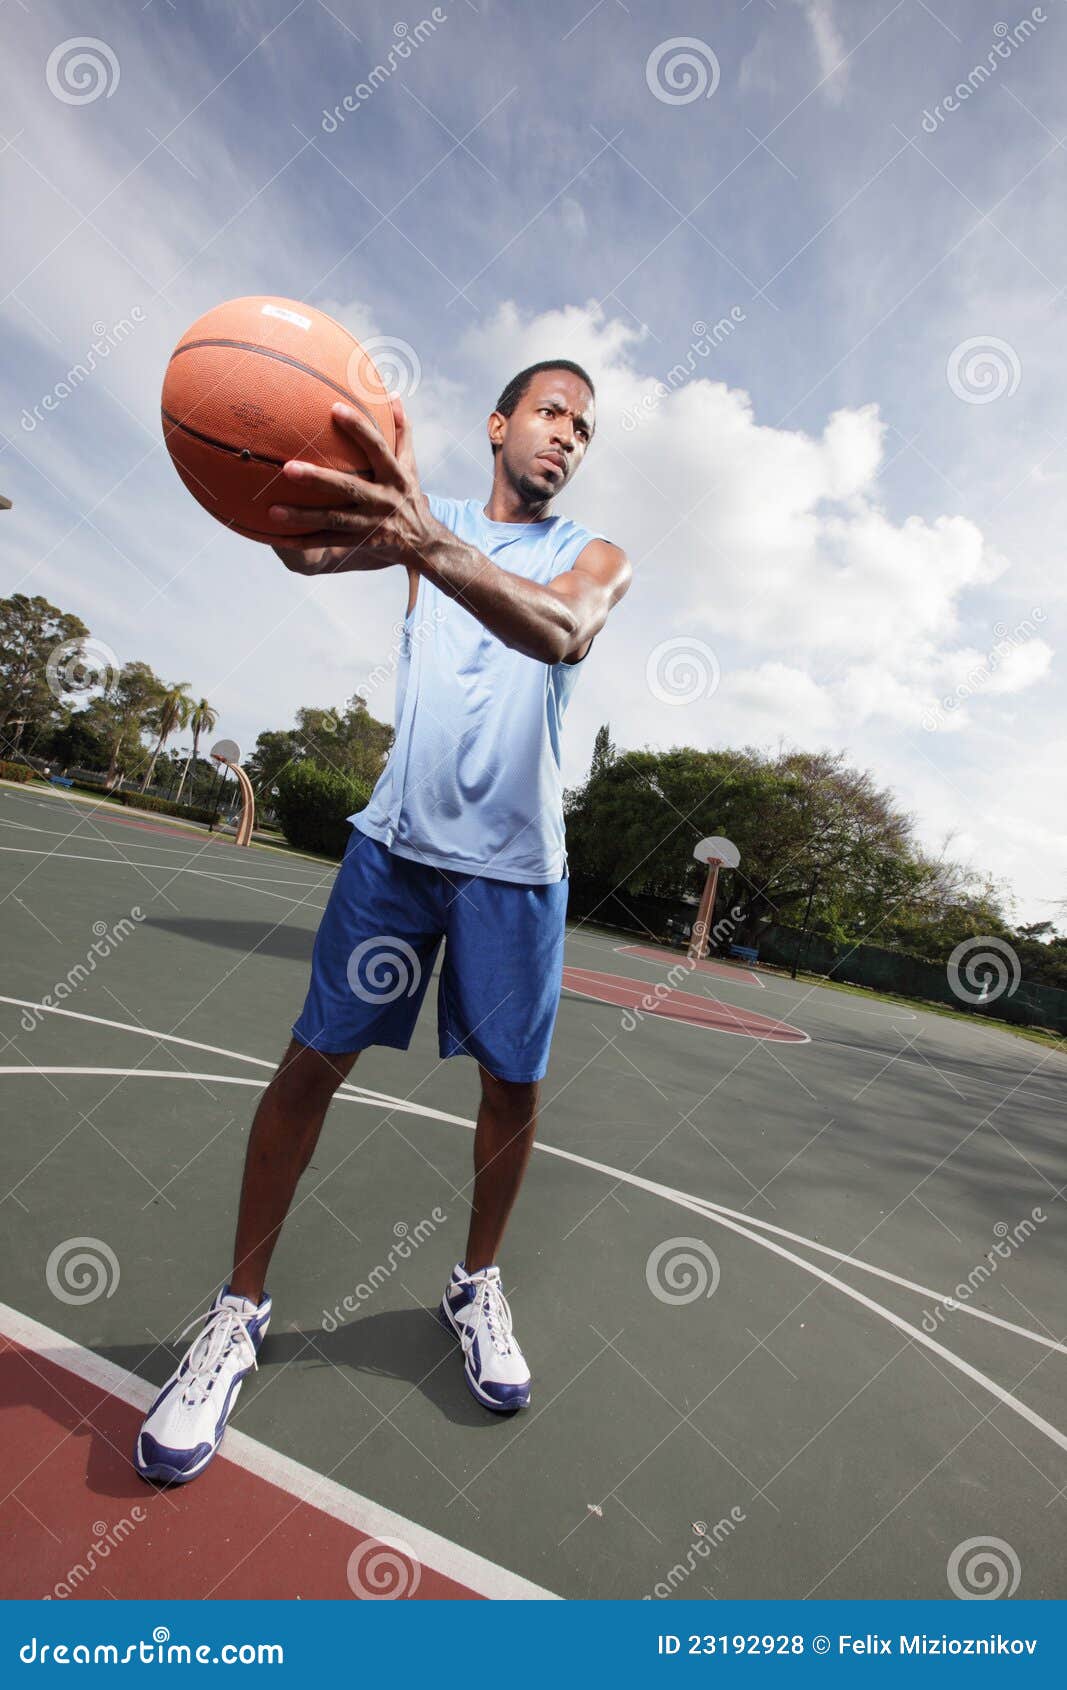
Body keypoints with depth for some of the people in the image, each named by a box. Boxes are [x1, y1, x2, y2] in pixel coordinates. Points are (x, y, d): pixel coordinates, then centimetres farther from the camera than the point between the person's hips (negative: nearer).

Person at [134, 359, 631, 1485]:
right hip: (398, 840, 1)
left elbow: (564, 632, -21)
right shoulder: (421, 511, 12)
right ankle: (240, 1308, 21)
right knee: (314, 1058, 0)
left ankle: (476, 1285, 31)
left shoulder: (593, 556, 6)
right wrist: (299, 475, -36)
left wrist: (434, 548, -41)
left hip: (516, 863, 0)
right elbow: (312, 544, -11)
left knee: (513, 1085, 5)